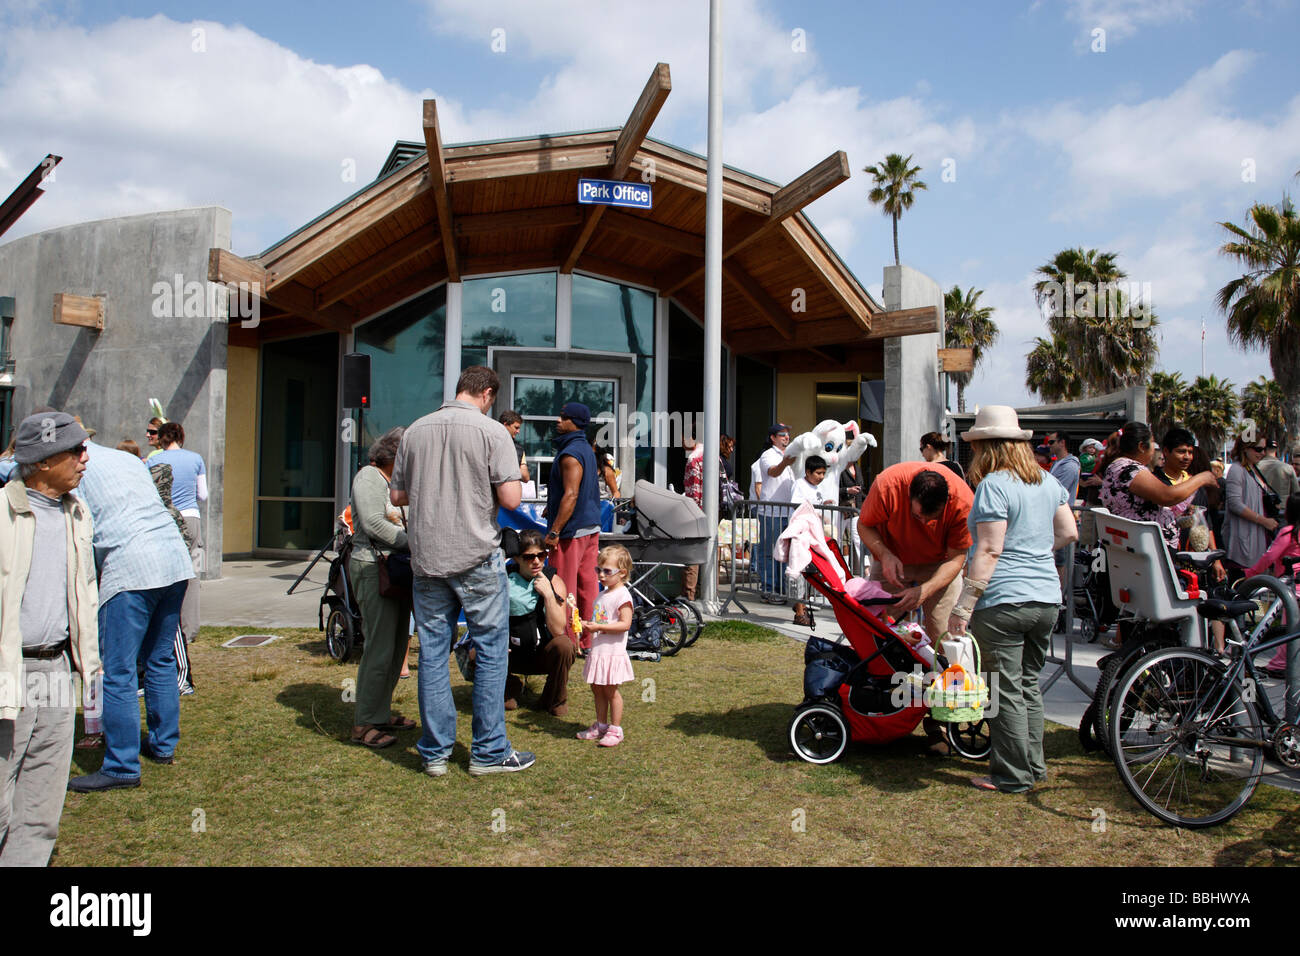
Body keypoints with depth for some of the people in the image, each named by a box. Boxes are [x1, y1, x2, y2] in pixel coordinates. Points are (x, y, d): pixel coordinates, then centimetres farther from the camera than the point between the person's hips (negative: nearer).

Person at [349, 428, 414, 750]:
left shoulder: (395, 481, 21)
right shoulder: (369, 476, -7)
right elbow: (373, 523, -18)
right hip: (373, 569, -9)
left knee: (397, 644, 10)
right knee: (380, 647, -10)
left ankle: (382, 712, 20)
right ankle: (364, 724, -2)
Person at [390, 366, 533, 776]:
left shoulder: (415, 431, 6)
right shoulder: (492, 431, -8)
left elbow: (397, 495, 11)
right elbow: (510, 498, -13)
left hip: (426, 558, 4)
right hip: (477, 558, -4)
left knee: (432, 653, 10)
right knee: (491, 651, 7)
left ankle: (435, 753, 18)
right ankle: (489, 752, 13)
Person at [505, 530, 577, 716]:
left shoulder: (553, 581, -12)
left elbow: (558, 631, -21)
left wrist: (548, 594, -30)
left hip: (545, 653, -1)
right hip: (514, 653, 2)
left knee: (563, 645, -34)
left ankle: (555, 700, -5)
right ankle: (510, 688, 9)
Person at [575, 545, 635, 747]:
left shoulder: (622, 595, -14)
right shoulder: (603, 594, 14)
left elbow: (625, 624, -22)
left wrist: (598, 627, -25)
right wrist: (586, 624, 4)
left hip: (613, 651, -9)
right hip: (597, 650, 9)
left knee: (610, 691, -2)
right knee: (597, 689, 14)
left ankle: (615, 730, 8)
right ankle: (600, 725, 26)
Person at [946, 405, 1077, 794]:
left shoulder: (993, 485, -12)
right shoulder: (1048, 481, 11)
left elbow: (989, 551, -18)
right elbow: (1068, 533, 16)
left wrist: (963, 606, -17)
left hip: (1003, 601, -8)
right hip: (1046, 598, 8)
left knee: (1007, 689, 1)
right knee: (1029, 683, 18)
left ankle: (1013, 775, 9)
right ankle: (1035, 766, 27)